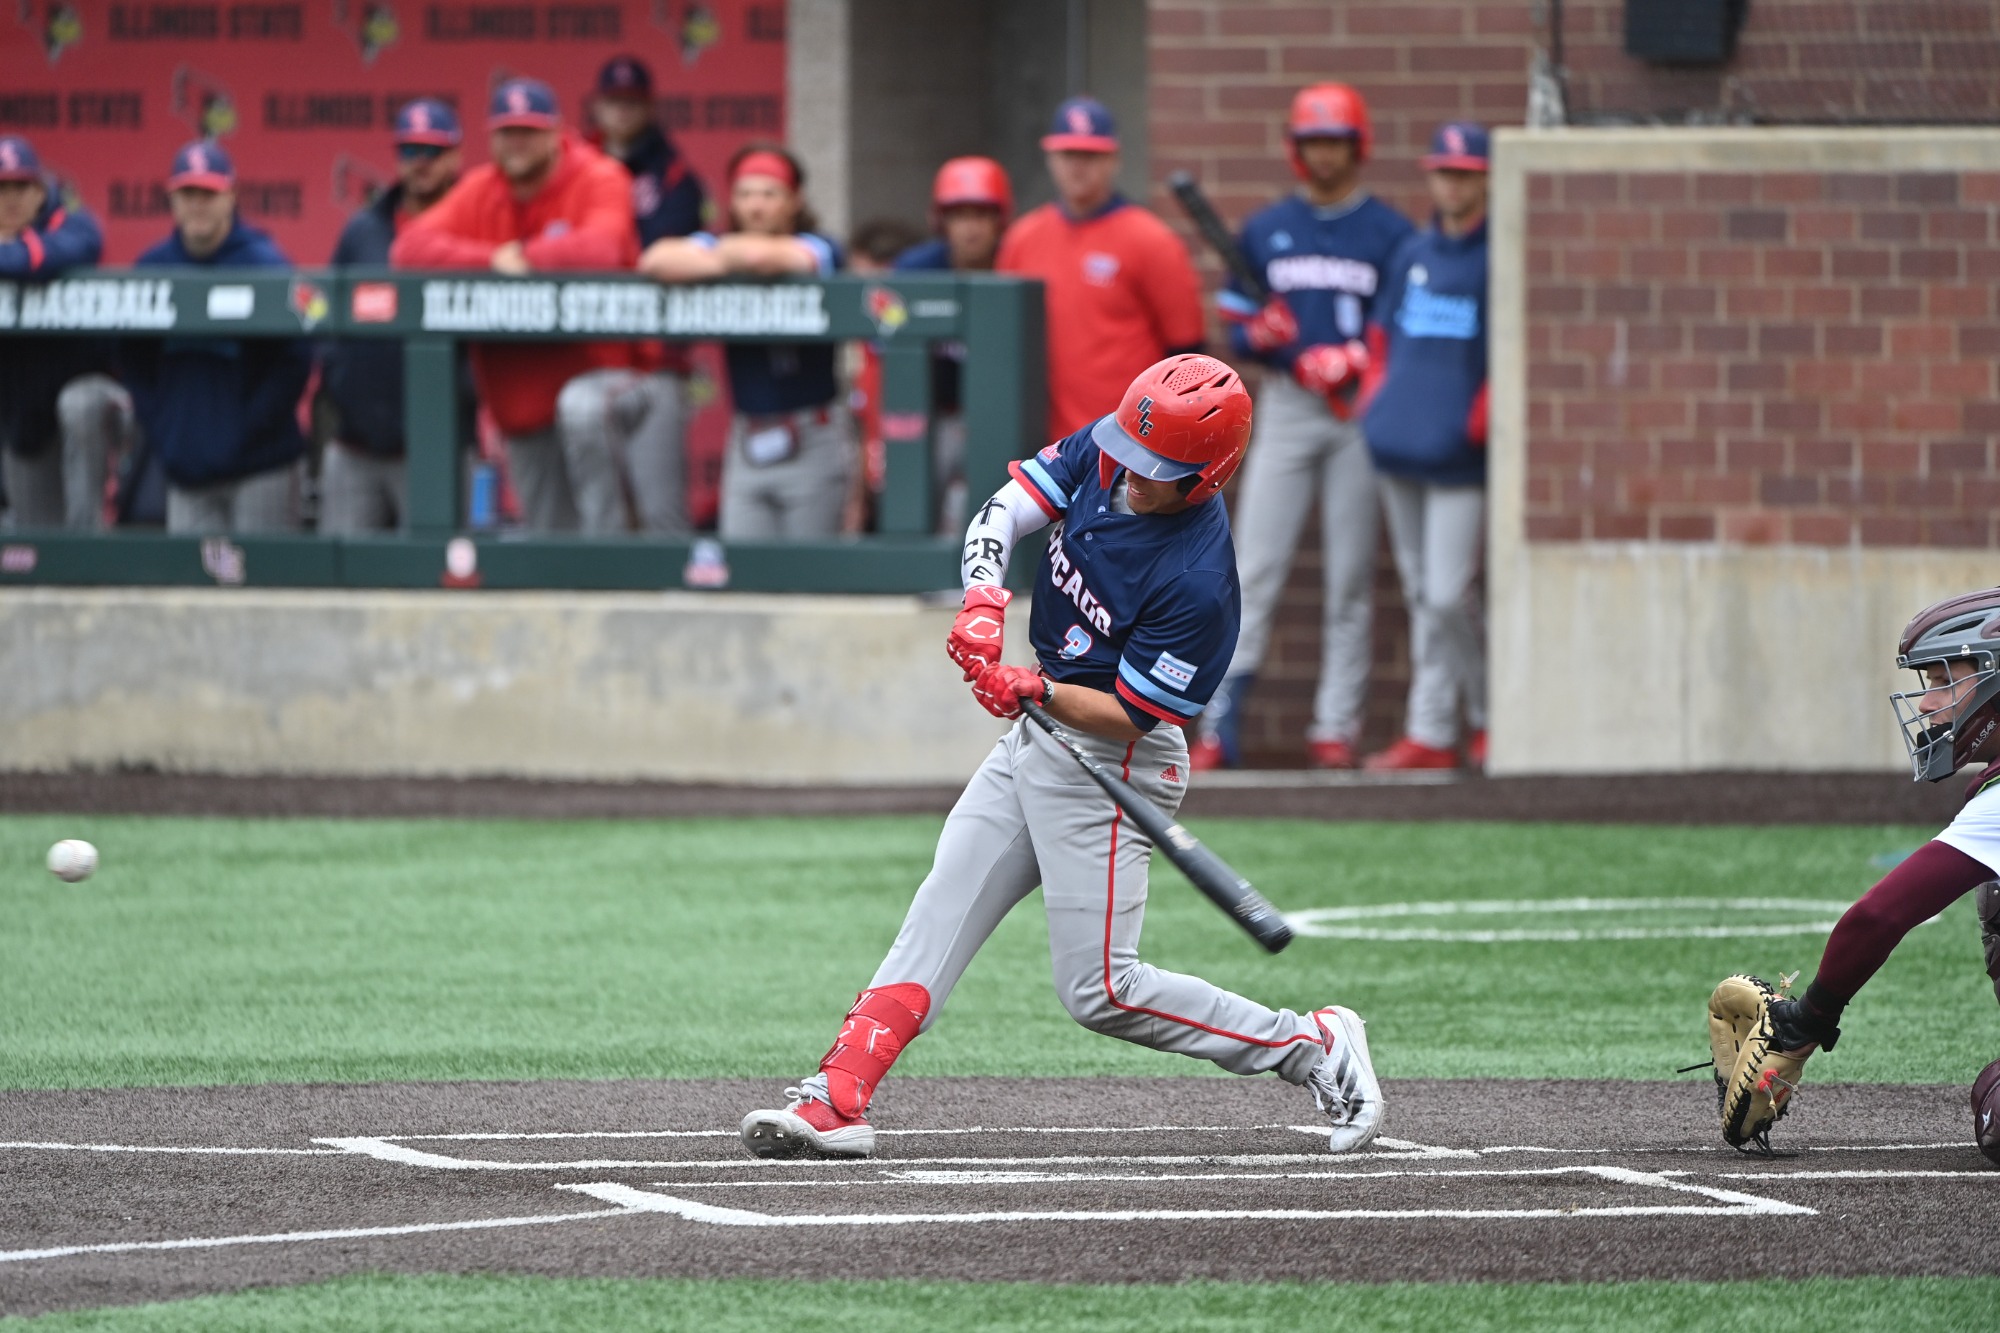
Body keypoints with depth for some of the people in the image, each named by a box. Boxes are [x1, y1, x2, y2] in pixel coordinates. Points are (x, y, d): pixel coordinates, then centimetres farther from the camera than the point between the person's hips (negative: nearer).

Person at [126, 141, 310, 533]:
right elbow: (136, 364, 13)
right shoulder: (151, 268, 8)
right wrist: (157, 431, 2)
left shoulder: (264, 262, -5)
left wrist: (248, 428, -11)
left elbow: (294, 361, -7)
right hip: (185, 468, 4)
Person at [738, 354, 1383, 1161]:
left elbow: (1130, 714, -21)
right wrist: (983, 602, -25)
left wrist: (1038, 692, -33)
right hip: (1037, 740, 8)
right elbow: (1003, 514, -8)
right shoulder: (1104, 454, -7)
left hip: (1114, 763, -8)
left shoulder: (1197, 580, -27)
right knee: (937, 919, 2)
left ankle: (1313, 1048, 3)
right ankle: (837, 1100, 0)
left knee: (1100, 991, -6)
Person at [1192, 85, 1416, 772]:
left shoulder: (1391, 233, 4)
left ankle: (1336, 726, 4)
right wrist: (1258, 334, -11)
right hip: (1284, 405, 1)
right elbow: (1235, 323, 12)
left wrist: (1355, 359, -14)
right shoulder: (1264, 231, 11)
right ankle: (1220, 723, -8)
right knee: (1253, 568, -6)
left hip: (1360, 412, -1)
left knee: (1350, 578, 0)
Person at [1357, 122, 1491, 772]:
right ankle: (1489, 714, 16)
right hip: (1398, 445, 7)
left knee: (1446, 595, -11)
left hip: (1459, 450, -7)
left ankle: (1431, 730, -2)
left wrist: (1483, 416, -14)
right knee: (1421, 592, 8)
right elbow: (1383, 329, 23)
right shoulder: (1414, 253, 15)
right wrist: (1377, 395, 9)